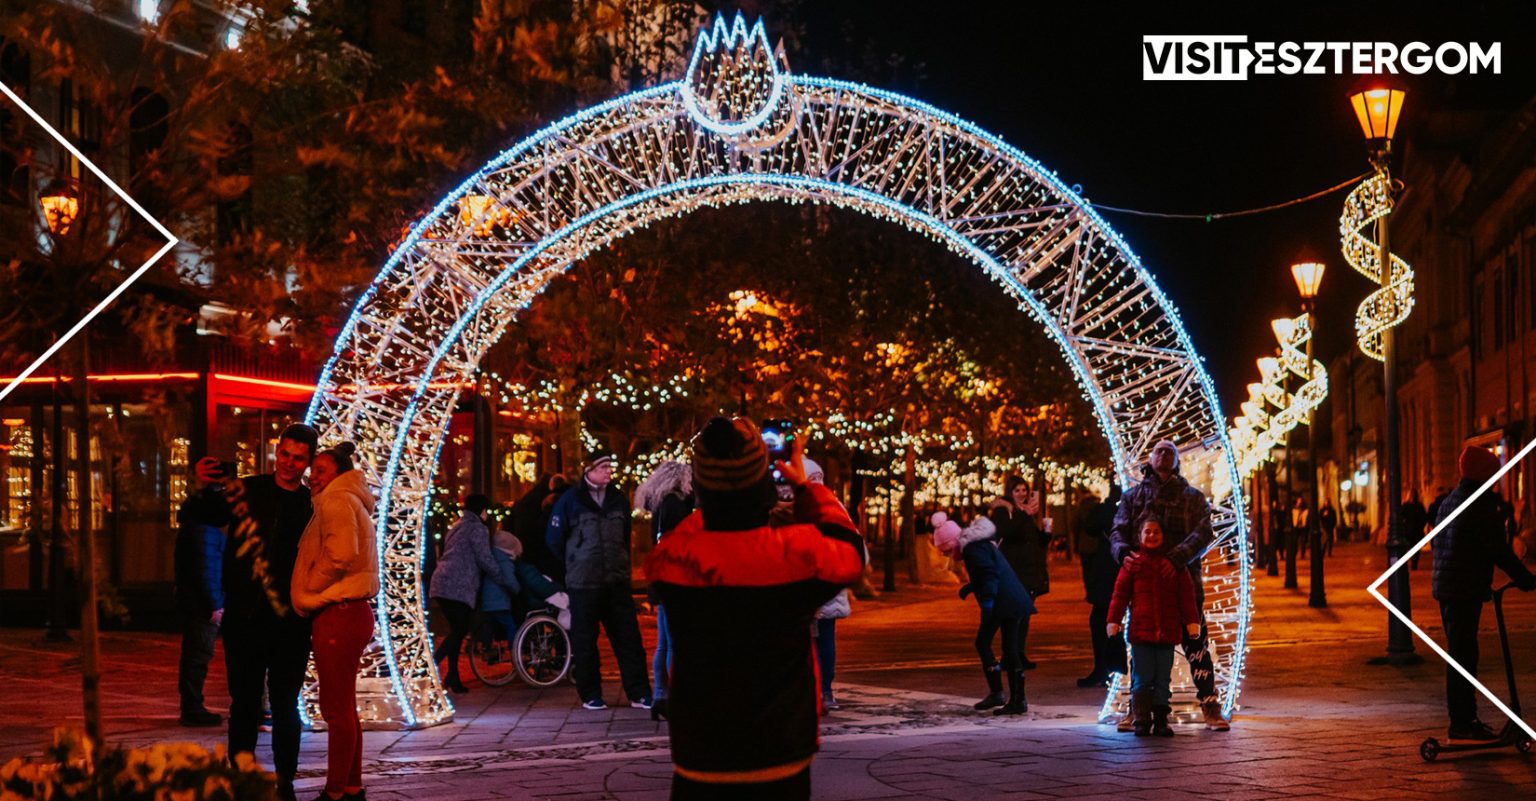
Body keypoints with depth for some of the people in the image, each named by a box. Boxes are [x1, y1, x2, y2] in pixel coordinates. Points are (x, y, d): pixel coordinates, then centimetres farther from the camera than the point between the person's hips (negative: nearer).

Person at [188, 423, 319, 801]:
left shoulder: (313, 506, 2)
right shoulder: (248, 490, 1)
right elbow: (210, 515, -15)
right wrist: (206, 488, -36)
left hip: (290, 623, 0)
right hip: (244, 618, 0)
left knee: (285, 705, 8)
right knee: (244, 702, 8)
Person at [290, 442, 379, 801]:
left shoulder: (337, 501, -10)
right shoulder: (349, 501, 22)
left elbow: (339, 555, -22)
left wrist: (308, 594, -9)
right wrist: (308, 597, 12)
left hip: (338, 616, -11)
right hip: (349, 613, 11)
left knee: (337, 709, -6)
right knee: (344, 708, 16)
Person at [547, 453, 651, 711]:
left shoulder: (618, 499, 10)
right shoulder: (570, 500, -3)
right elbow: (554, 539, 4)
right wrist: (574, 566, 9)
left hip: (617, 581, 4)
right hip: (583, 584, -3)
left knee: (628, 638, 1)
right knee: (584, 641, 2)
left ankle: (639, 694, 3)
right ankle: (590, 695, 11)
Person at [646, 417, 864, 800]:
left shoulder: (673, 560, -14)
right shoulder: (802, 555, -16)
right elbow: (849, 550, 8)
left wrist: (718, 495, 19)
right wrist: (805, 486, 17)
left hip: (700, 760, 1)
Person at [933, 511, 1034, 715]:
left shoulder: (973, 549, -9)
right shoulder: (981, 543, 21)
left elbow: (991, 574, -19)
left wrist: (987, 600, -25)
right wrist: (970, 587, 30)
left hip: (1001, 603, -10)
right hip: (1015, 601, 10)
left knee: (982, 643, -1)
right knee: (1010, 649, 10)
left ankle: (996, 692, -4)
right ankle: (1018, 700, 11)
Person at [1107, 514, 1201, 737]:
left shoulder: (1174, 563, 7)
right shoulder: (1132, 562, 3)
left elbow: (1186, 594, 7)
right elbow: (1120, 593, 2)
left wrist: (1192, 621, 1)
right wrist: (1114, 620, -3)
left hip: (1167, 632, 2)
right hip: (1140, 632, -2)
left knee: (1163, 680, 7)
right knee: (1142, 680, 0)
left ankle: (1160, 721, 14)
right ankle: (1141, 721, 5)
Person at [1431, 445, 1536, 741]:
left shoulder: (1450, 500, 16)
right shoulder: (1482, 502, -13)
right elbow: (1498, 548, -15)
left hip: (1446, 585, 10)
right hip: (1466, 588, -10)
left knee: (1460, 653, 15)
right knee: (1463, 654, -7)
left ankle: (1464, 718, 20)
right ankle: (1462, 722, -5)